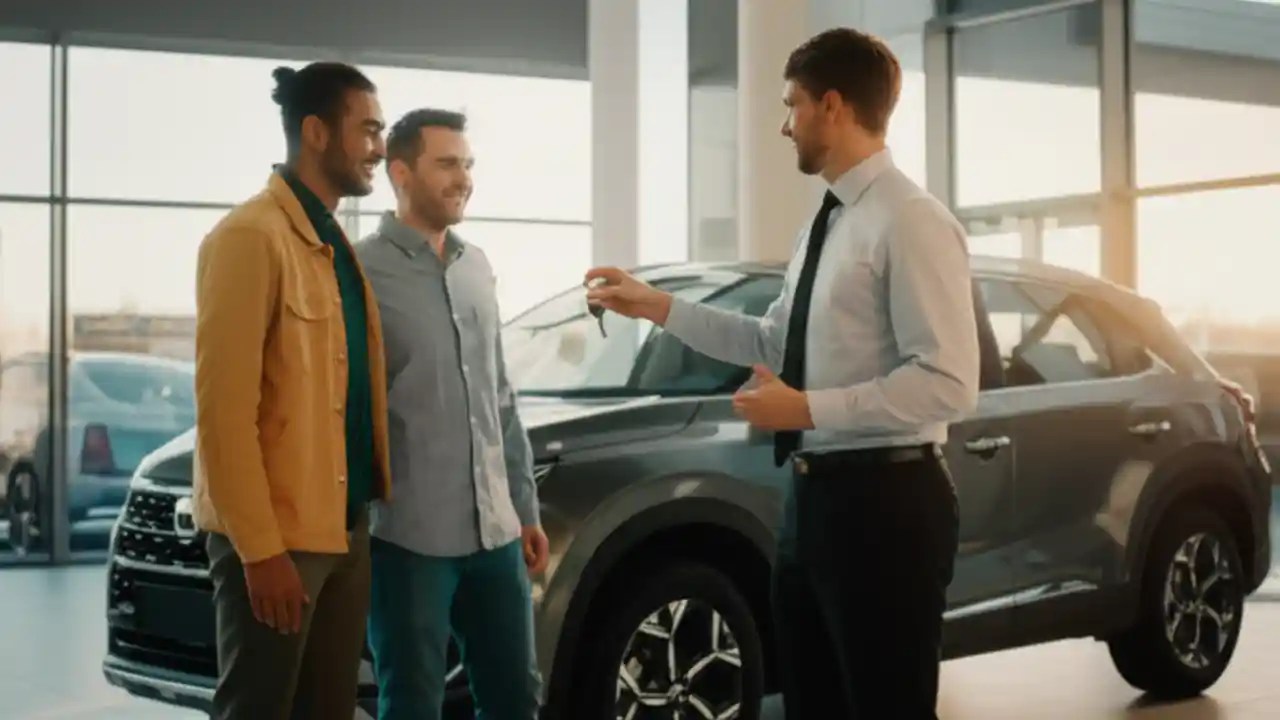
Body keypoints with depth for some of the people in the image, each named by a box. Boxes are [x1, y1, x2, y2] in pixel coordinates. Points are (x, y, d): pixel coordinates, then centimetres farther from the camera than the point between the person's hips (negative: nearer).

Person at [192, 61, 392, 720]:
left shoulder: (337, 244, 15)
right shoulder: (250, 237, -13)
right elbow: (224, 408, -18)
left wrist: (375, 494, 10)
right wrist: (261, 548, -21)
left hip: (345, 526, 8)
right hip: (276, 533, -8)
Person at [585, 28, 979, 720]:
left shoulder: (910, 221, -16)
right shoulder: (825, 225, 13)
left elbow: (947, 383, -21)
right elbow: (775, 342, 20)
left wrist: (808, 408, -20)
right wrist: (658, 306, 17)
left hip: (884, 503, -9)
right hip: (813, 497, 9)